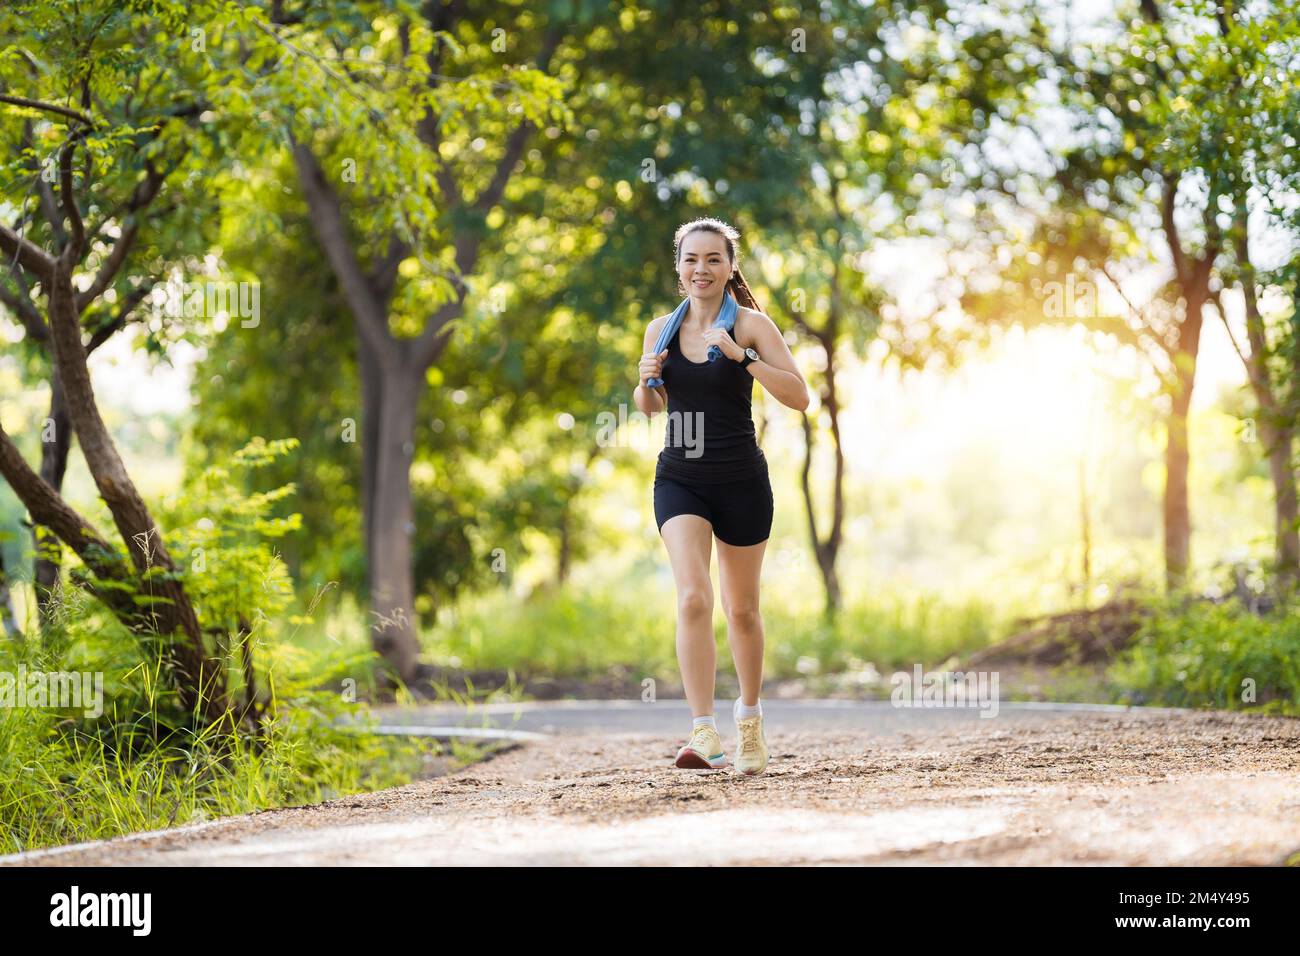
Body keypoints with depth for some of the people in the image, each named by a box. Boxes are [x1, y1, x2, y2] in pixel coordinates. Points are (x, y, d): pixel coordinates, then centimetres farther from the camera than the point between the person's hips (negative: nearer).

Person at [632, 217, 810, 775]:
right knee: (693, 598, -19)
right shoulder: (662, 329, 5)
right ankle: (704, 734, -24)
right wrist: (648, 379, -3)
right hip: (679, 479, 1)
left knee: (742, 609, 12)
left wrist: (743, 356, -24)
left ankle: (749, 717, 36)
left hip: (741, 479, -1)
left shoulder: (751, 325, -5)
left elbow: (798, 397, -14)